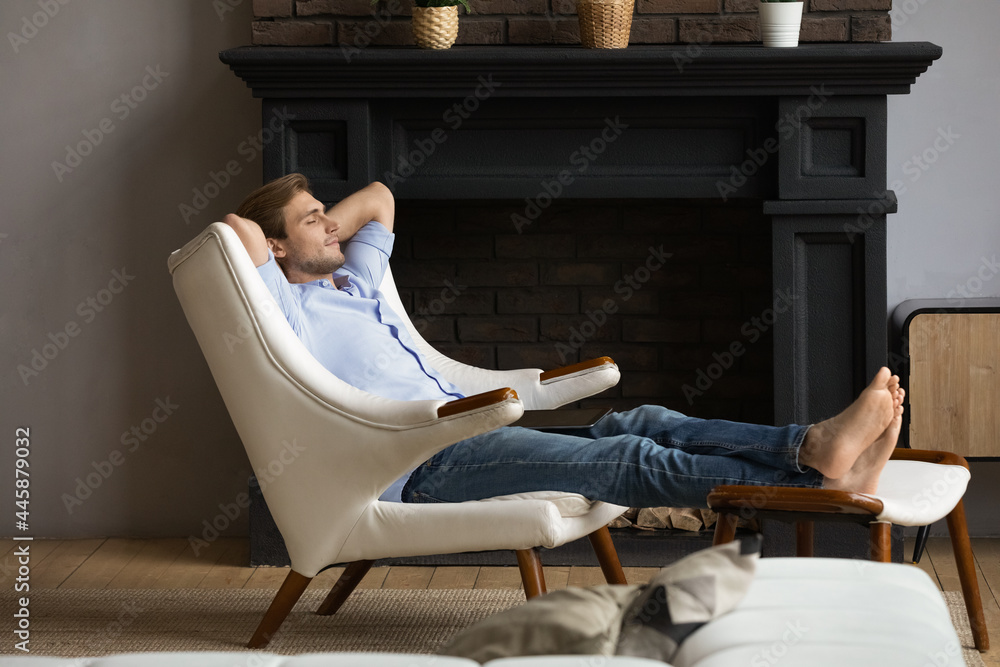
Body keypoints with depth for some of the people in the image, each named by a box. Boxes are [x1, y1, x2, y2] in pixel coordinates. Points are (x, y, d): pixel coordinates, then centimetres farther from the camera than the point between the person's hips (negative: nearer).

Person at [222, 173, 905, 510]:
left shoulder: (354, 286, 28)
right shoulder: (292, 310, 1)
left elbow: (379, 198, 41)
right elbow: (238, 229, -16)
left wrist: (318, 235, 28)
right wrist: (261, 239, 5)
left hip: (470, 442, 10)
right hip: (424, 468, -10)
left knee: (640, 425, -12)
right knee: (635, 462, -23)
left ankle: (815, 445, -30)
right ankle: (815, 474, -34)